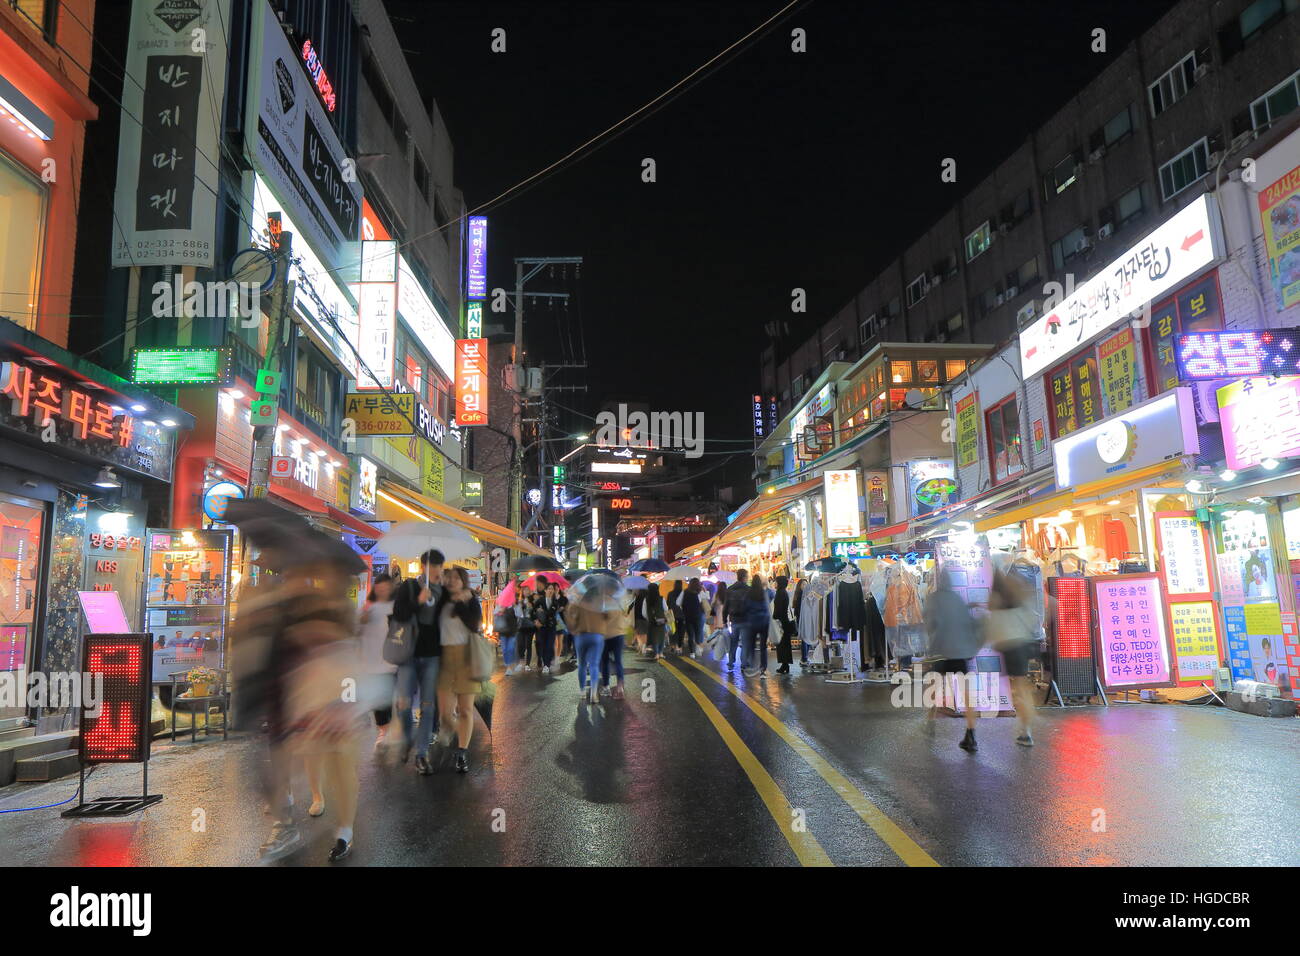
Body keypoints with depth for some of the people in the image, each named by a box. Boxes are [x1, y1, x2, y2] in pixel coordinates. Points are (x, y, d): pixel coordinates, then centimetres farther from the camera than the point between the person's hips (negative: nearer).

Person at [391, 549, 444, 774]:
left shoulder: (443, 591, 5)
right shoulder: (408, 586, -3)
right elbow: (398, 615, -16)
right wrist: (419, 601, -26)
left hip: (432, 656, 2)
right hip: (409, 653, -2)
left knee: (428, 706, 3)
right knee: (404, 702, -7)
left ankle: (421, 754, 12)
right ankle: (407, 740, 23)